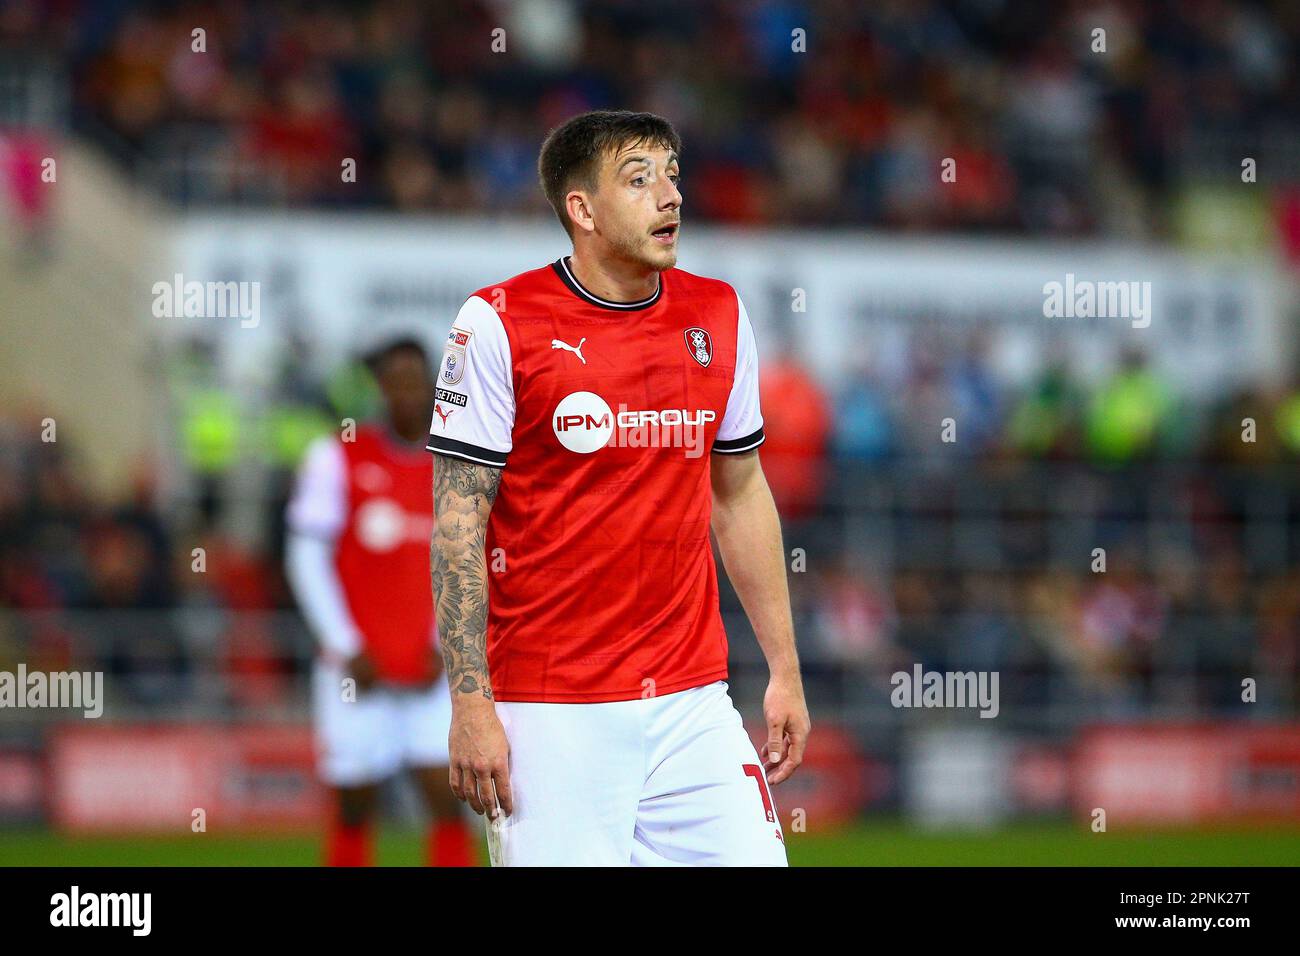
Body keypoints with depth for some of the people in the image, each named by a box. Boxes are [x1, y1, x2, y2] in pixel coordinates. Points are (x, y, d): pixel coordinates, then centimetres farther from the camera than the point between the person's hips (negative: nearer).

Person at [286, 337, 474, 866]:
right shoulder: (338, 457, -1)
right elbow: (307, 557, -2)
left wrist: (444, 644, -3)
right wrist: (347, 647, -7)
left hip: (430, 670, 2)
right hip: (357, 671, -1)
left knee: (448, 801, -10)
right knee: (353, 812, 3)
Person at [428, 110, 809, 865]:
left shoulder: (720, 318, 9)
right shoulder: (498, 324, -6)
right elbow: (459, 521, -6)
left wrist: (786, 669, 14)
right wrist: (470, 703, -11)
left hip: (693, 703, 4)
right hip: (550, 712, -4)